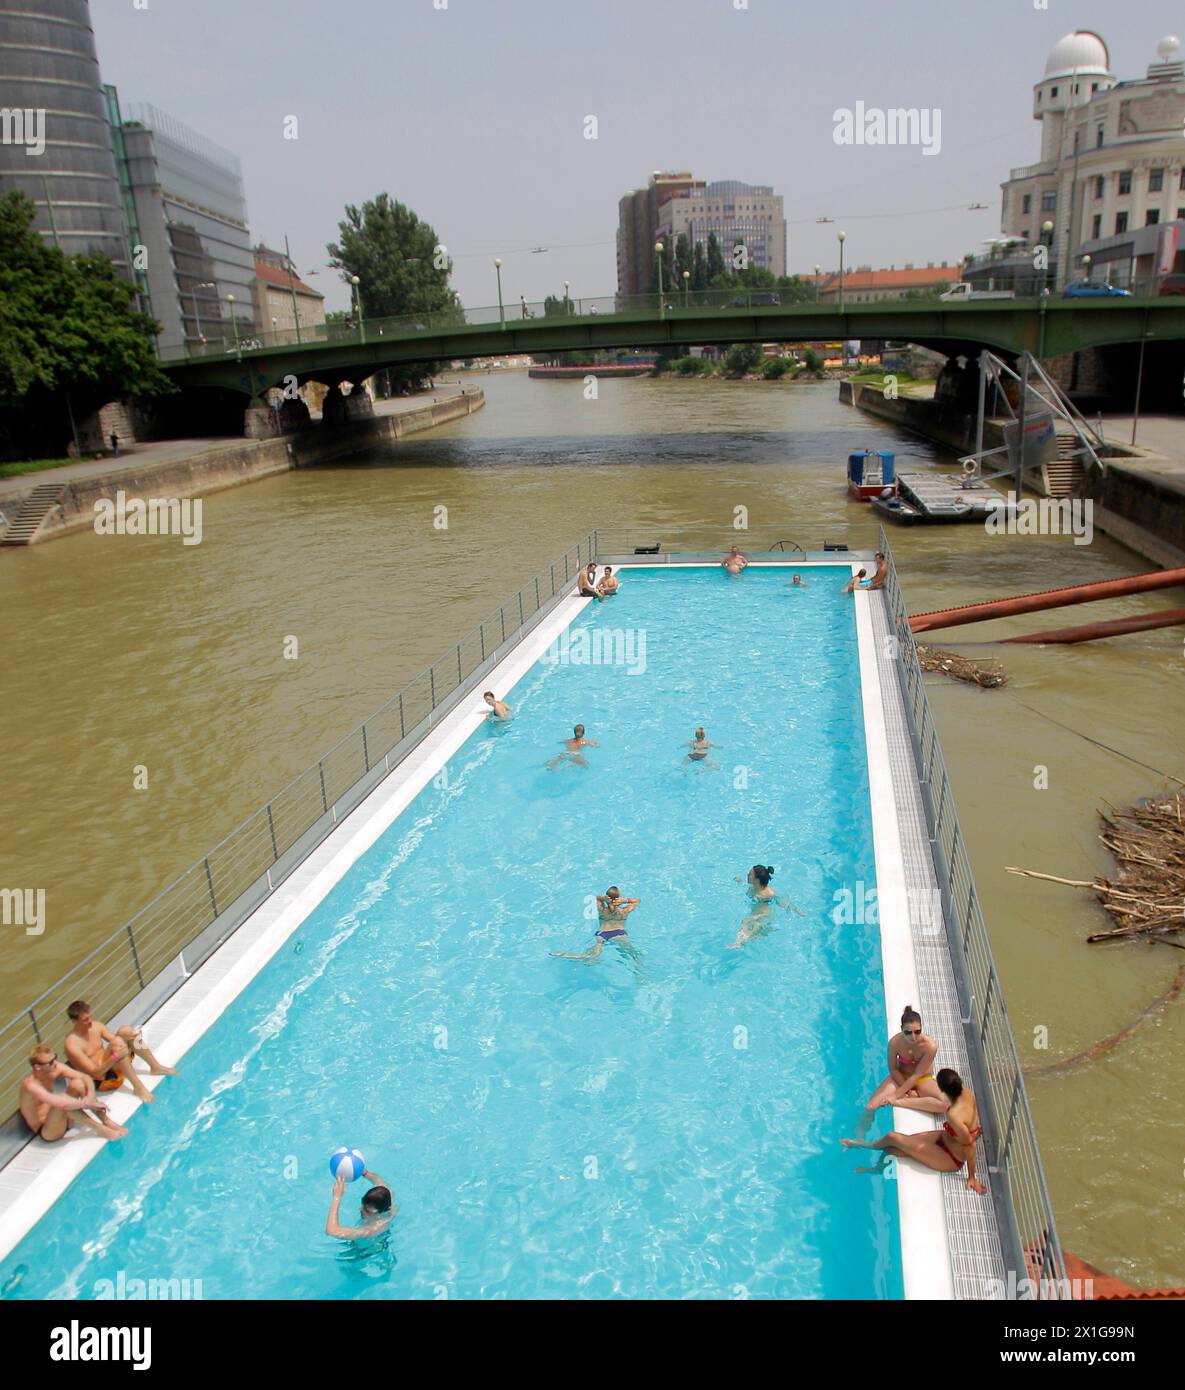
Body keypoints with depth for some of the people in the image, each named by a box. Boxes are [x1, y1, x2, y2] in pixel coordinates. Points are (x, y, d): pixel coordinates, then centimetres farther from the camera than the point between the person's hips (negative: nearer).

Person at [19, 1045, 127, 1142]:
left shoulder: (55, 1067, -8)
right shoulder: (31, 1085, -29)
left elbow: (86, 1078, -7)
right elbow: (61, 1103, -41)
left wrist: (91, 1096, -27)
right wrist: (88, 1103, -30)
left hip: (61, 1120, 7)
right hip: (48, 1132, -7)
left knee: (77, 1083, -14)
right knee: (62, 1099, -34)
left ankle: (106, 1122, -12)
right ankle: (100, 1129, -24)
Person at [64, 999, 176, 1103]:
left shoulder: (95, 1026, 0)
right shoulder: (72, 1044, -22)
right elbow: (95, 1073, -25)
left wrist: (127, 1036, -22)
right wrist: (114, 1057, -39)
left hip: (114, 1066, 7)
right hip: (101, 1080, -7)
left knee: (126, 1030, -13)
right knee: (117, 1042, -30)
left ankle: (155, 1067, -4)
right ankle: (138, 1087, -30)